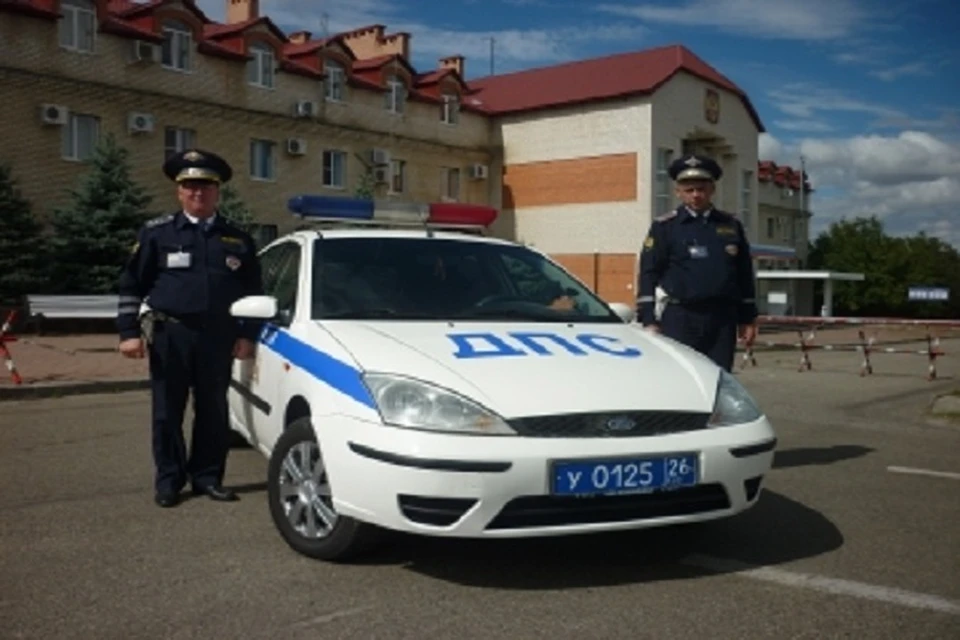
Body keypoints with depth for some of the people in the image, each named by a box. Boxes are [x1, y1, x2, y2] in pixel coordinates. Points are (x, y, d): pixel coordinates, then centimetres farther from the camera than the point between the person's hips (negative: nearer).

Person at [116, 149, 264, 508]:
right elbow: (130, 285, 2)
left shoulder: (238, 239, 10)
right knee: (167, 413, 5)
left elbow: (253, 292, 11)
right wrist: (129, 332, -5)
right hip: (169, 335, -2)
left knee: (213, 412, 7)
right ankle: (168, 481, 16)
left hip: (218, 337, 2)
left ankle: (208, 477, 19)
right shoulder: (157, 233, 3)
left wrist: (247, 335, 3)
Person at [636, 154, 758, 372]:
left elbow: (745, 274, 16)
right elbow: (648, 274, -2)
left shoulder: (732, 226, 14)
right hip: (679, 320, -3)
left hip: (722, 321, 3)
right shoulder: (664, 226, 3)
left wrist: (748, 318, 13)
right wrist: (649, 321, -9)